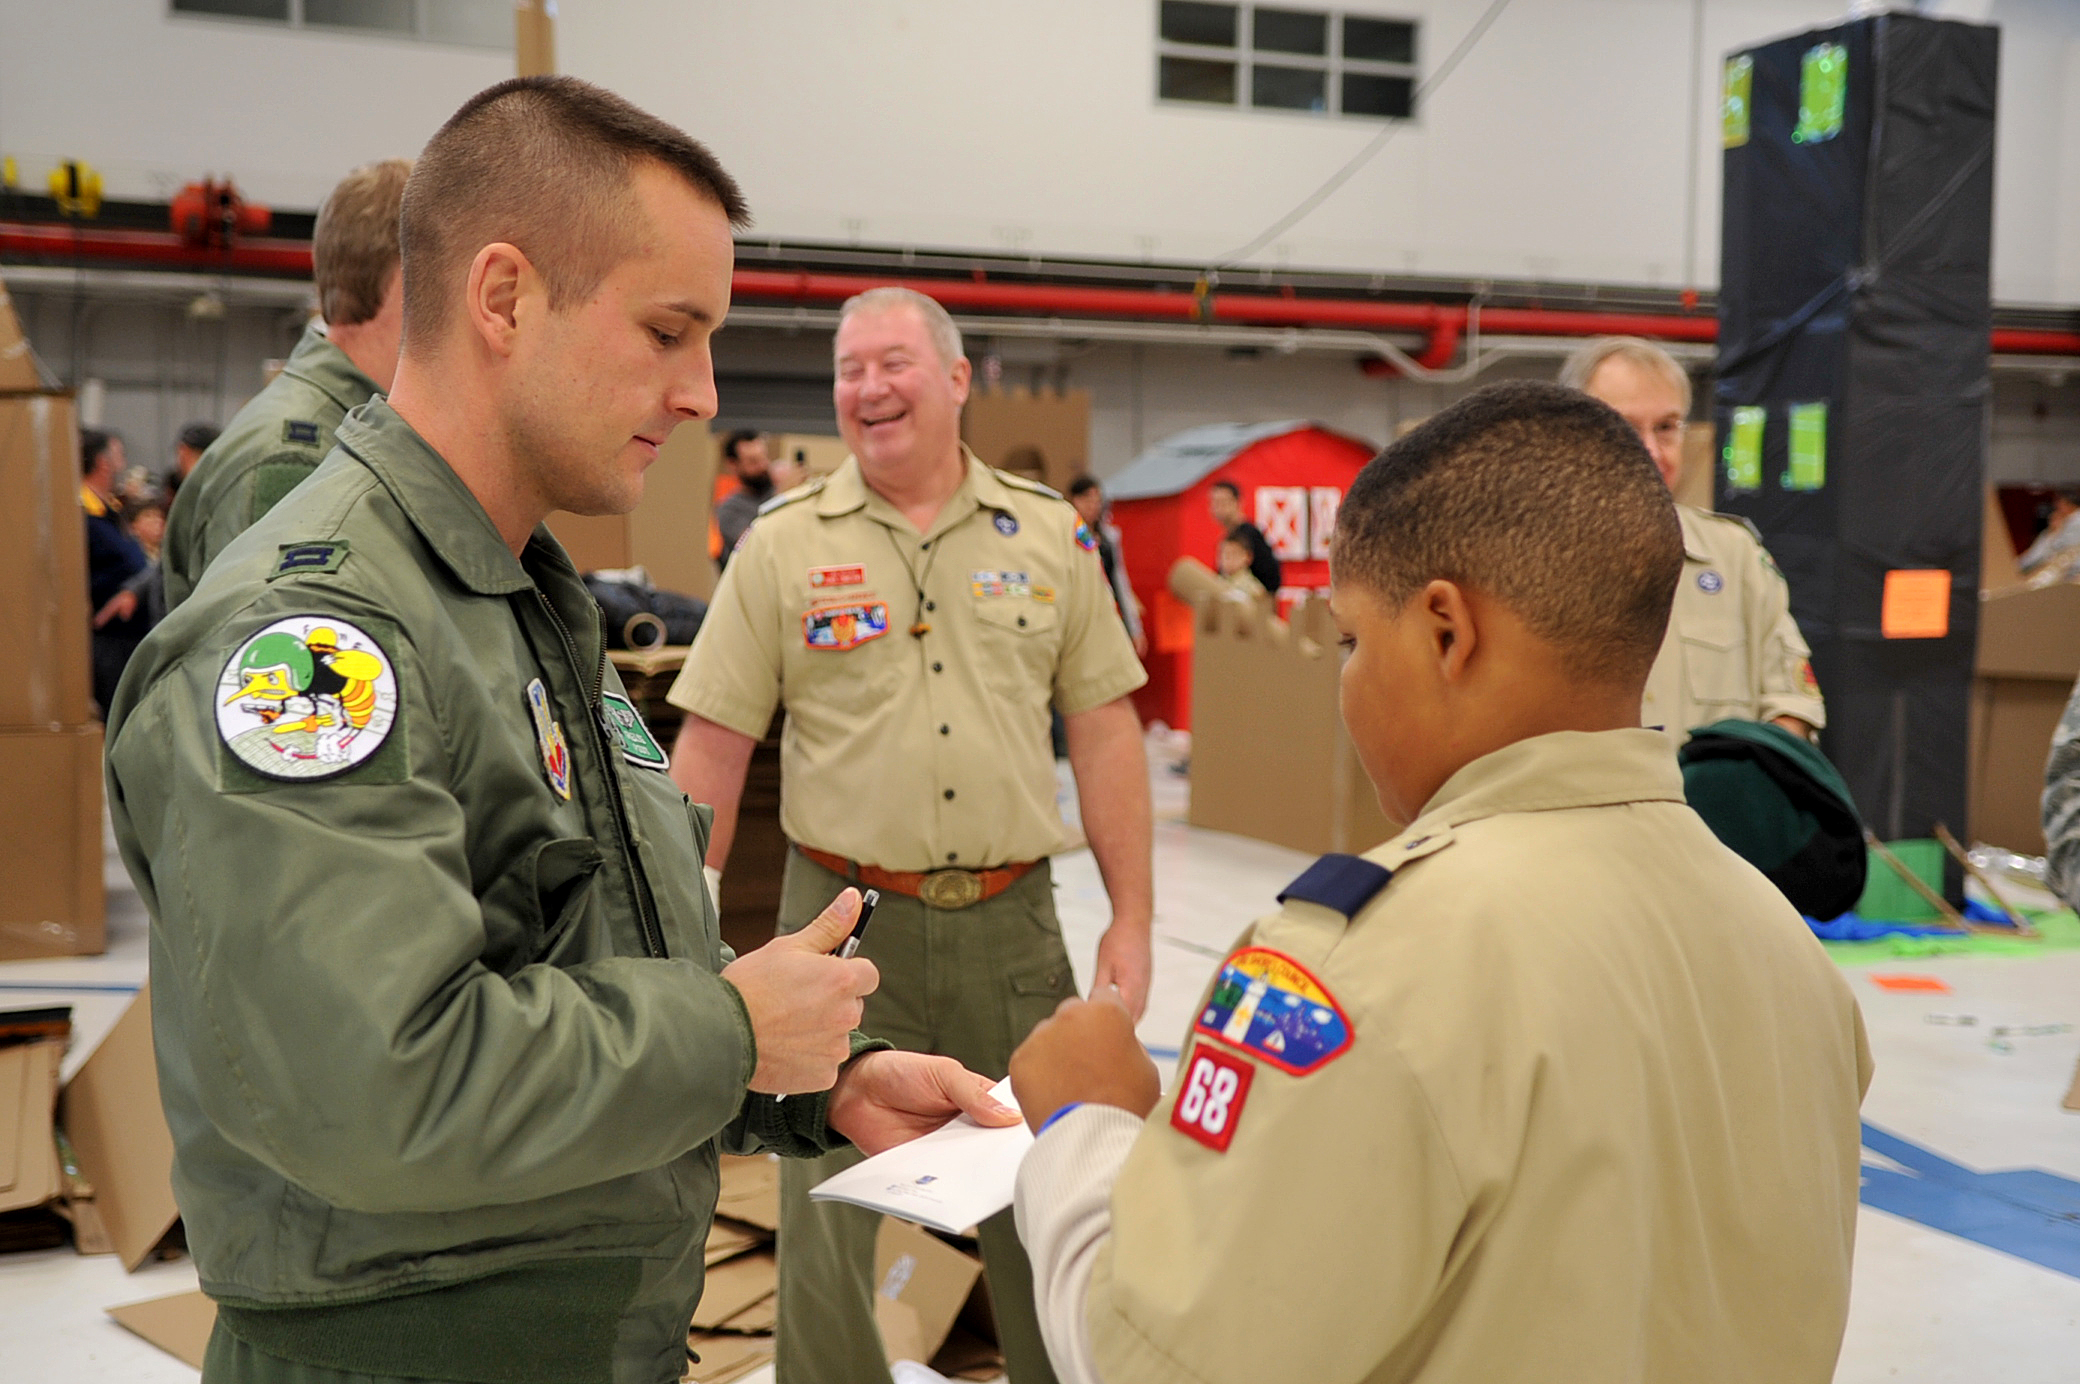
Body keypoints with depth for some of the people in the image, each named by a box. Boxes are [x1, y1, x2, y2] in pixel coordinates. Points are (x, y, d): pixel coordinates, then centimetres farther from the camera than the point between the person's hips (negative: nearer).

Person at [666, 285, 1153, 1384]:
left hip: (1011, 918, 2)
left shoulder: (1049, 535, 5)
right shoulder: (783, 546, 0)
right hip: (847, 920, -1)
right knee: (824, 1218, 6)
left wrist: (1130, 919, 1)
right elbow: (712, 746, -1)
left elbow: (1102, 728, 5)